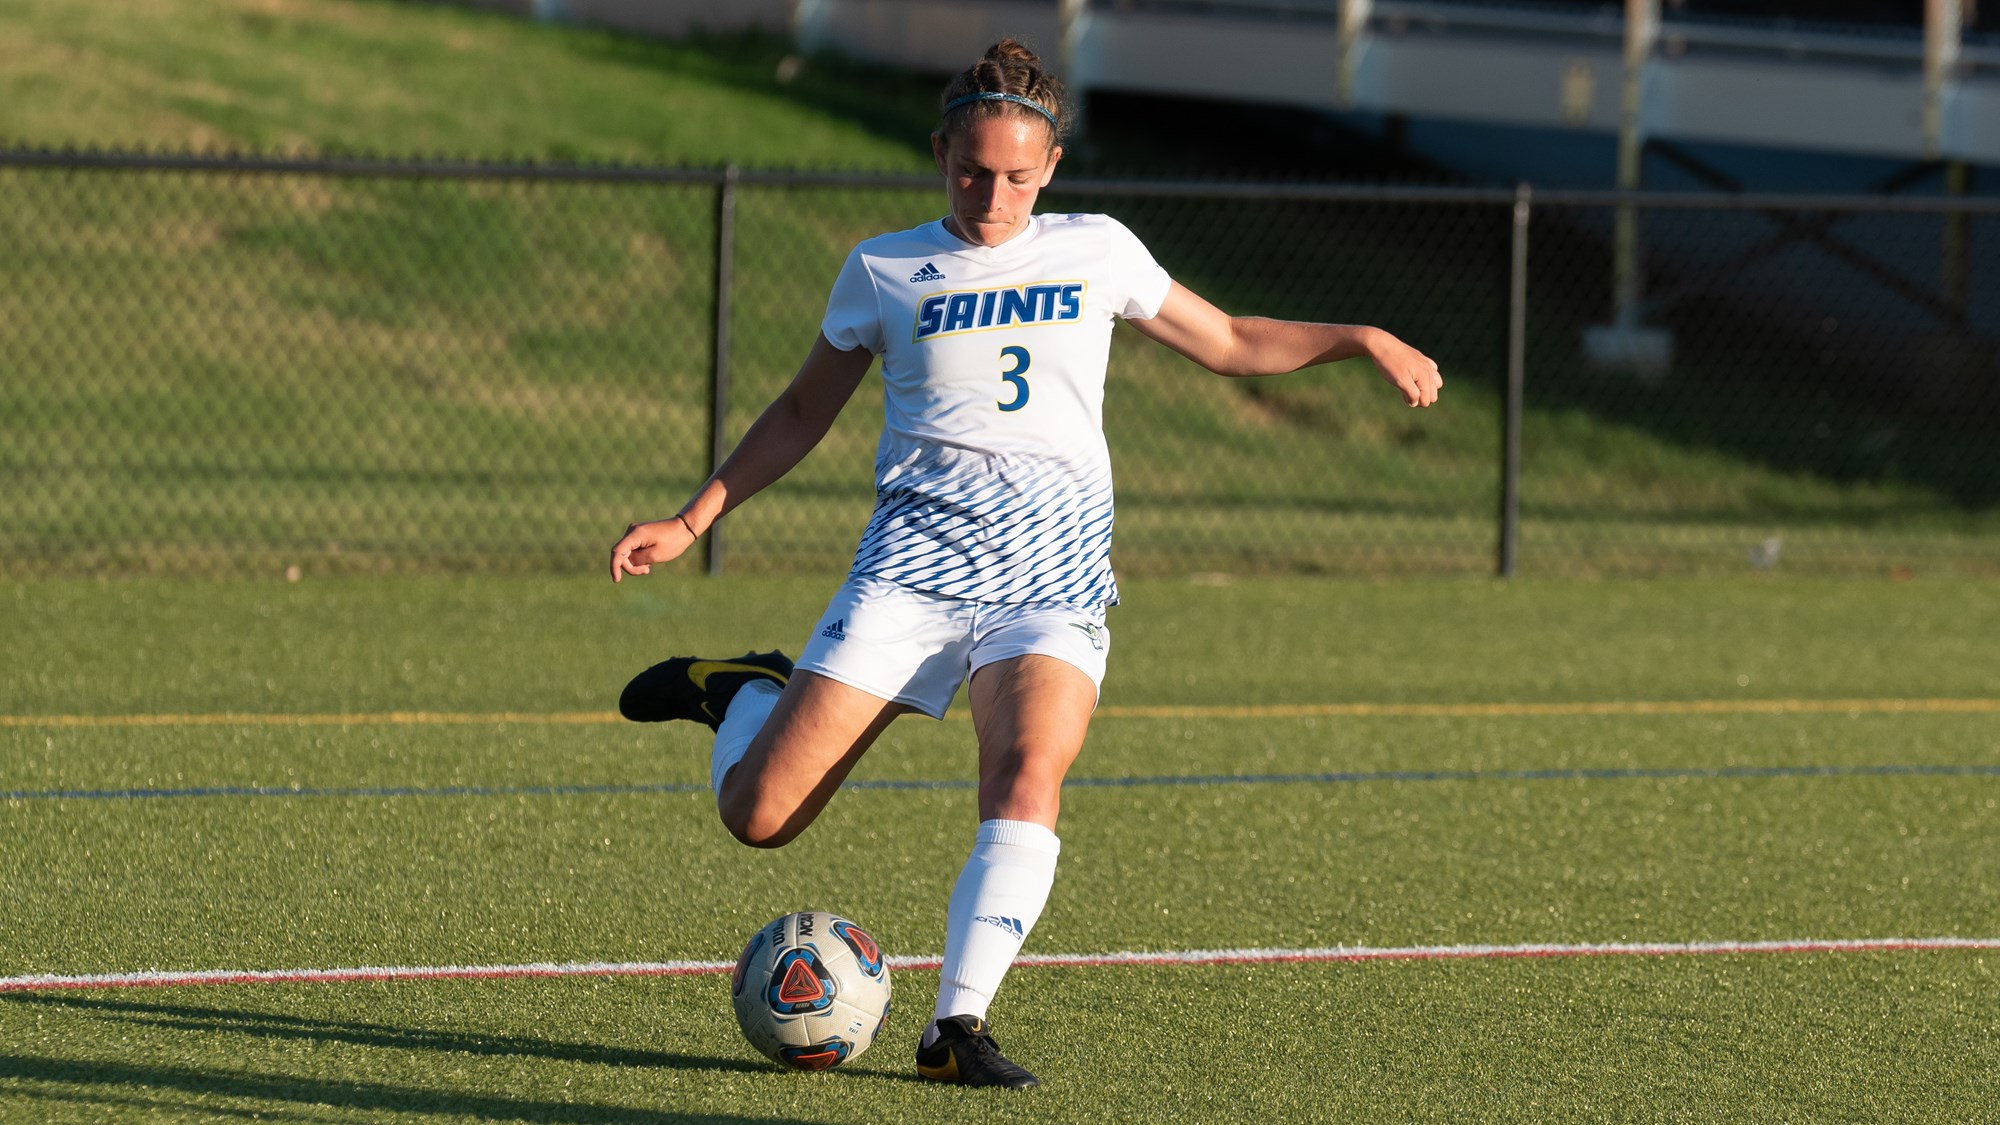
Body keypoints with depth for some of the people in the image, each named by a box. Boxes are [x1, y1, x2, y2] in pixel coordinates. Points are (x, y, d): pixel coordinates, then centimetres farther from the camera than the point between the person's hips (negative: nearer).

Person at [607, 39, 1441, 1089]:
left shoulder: (1095, 249, 13)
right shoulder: (883, 271, 10)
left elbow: (1227, 341, 25)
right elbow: (803, 412, 20)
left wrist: (1358, 340, 13)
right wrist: (690, 521, 13)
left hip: (1056, 564, 0)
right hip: (918, 551, 0)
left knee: (1028, 776, -29)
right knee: (758, 814, -8)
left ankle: (958, 1025, -27)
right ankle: (746, 695, 26)